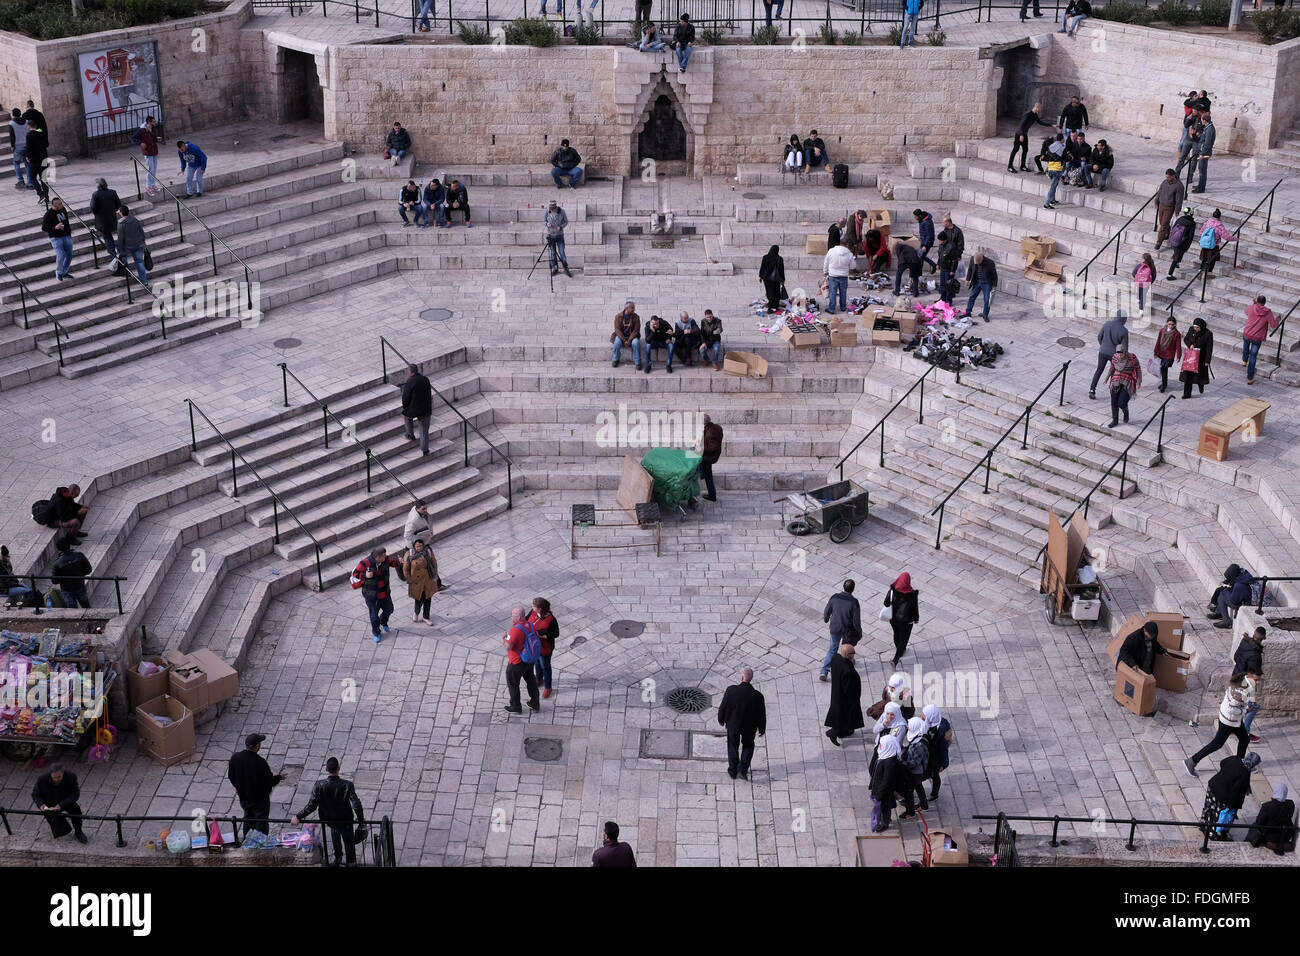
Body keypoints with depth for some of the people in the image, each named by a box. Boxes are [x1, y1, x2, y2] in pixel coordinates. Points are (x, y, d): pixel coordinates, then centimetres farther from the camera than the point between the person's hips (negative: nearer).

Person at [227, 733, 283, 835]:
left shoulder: (235, 757, -14)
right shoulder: (260, 762, -31)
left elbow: (231, 776, 1)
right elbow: (270, 781, -20)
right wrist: (280, 777, 2)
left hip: (243, 797, 6)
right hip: (260, 799, -6)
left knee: (248, 820, 26)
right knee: (261, 824, 13)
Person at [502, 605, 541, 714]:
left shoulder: (515, 630, -31)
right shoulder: (530, 624, -6)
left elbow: (508, 647, -32)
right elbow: (537, 638, 8)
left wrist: (503, 640, -11)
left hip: (517, 663, -7)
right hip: (531, 660, 7)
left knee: (512, 684, 15)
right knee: (531, 680, 25)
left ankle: (515, 707, 28)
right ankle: (535, 704, 37)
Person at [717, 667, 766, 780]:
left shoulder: (731, 690, -27)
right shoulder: (757, 696, -27)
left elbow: (723, 707, -12)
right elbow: (761, 714, -13)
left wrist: (721, 719, 9)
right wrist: (762, 729, 5)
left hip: (733, 724, 0)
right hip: (750, 727, 0)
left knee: (733, 746, 24)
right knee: (748, 746, 27)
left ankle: (733, 771, 36)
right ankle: (743, 770, 23)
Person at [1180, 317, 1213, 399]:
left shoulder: (1208, 334, -15)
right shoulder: (1191, 330, -5)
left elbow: (1209, 348, -11)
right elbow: (1185, 339, 10)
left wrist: (1207, 361, -11)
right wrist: (1190, 345, -12)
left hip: (1201, 358, -3)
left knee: (1199, 374, 9)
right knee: (1188, 374, 2)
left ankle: (1201, 385, 42)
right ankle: (1187, 393, 10)